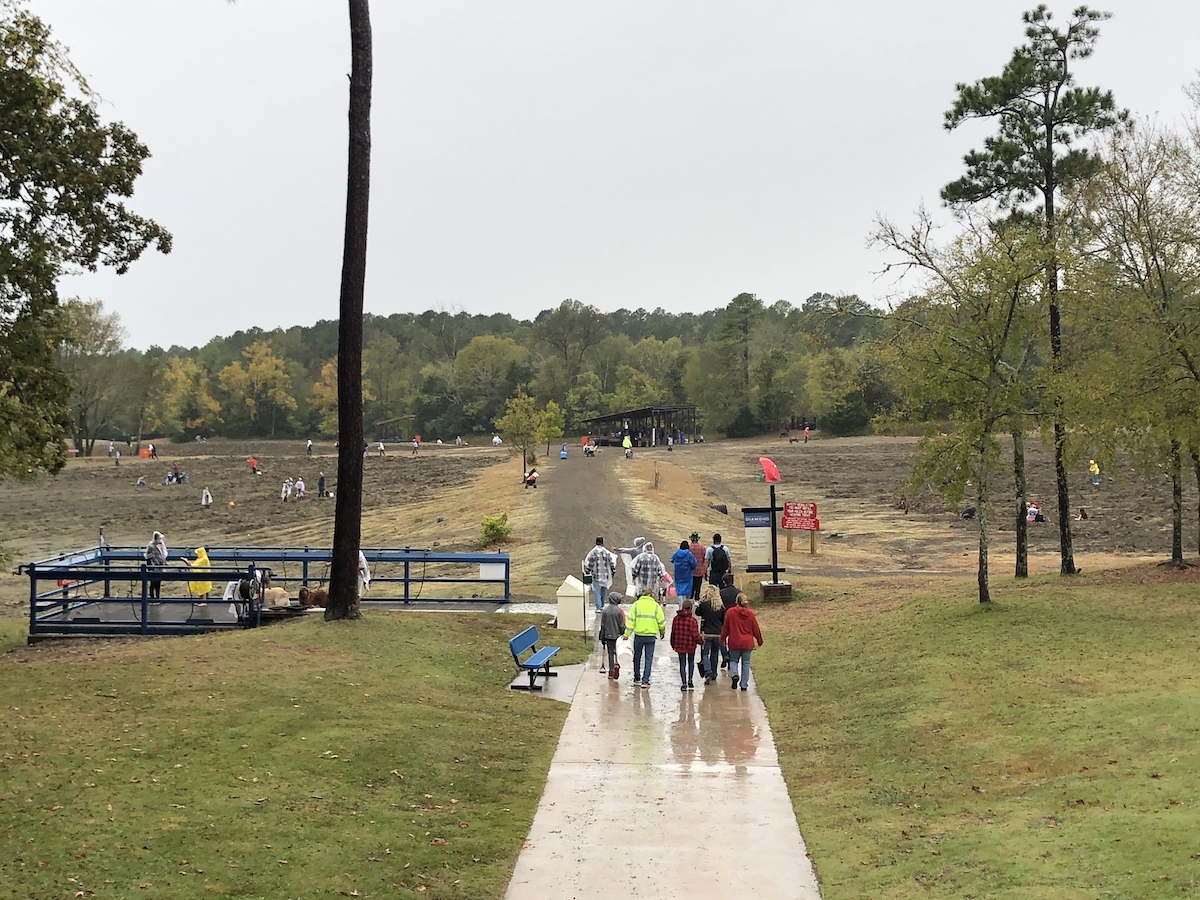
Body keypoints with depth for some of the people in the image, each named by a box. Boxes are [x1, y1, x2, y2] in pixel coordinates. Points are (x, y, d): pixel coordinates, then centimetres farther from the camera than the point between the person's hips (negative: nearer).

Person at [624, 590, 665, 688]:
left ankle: (637, 679, 26)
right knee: (649, 659, 5)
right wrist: (662, 632, 20)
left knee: (637, 657, 17)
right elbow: (661, 621, 2)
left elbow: (631, 621, -5)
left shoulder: (636, 604, -2)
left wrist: (627, 634, -1)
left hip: (639, 636, 1)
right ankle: (645, 681, -1)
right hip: (651, 637, -1)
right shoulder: (656, 606, -2)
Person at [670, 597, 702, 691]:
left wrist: (673, 644, 16)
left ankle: (684, 683, 7)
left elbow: (673, 633, 4)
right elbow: (695, 634, -15)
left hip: (680, 645, 2)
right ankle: (689, 681, 12)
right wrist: (701, 641, 3)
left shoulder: (676, 619, -4)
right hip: (691, 645, -2)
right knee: (691, 662, 20)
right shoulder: (692, 620, -16)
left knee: (682, 664, 10)